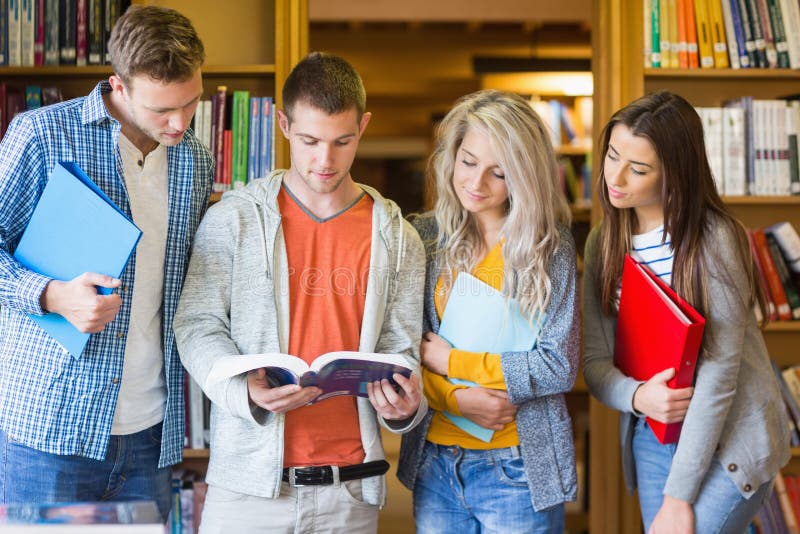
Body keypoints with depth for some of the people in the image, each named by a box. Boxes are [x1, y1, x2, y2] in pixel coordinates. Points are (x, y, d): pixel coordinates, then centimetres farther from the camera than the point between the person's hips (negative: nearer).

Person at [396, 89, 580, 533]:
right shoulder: (425, 236, 1)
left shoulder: (549, 245, -6)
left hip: (518, 467, -2)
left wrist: (451, 361, -9)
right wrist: (454, 398, -15)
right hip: (434, 462, 3)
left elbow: (558, 367, -11)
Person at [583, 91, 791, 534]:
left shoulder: (712, 239, -17)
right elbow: (595, 359, 1)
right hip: (651, 437, 5)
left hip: (731, 437, -5)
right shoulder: (602, 243, 0)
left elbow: (718, 373, -19)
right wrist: (635, 395, -23)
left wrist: (678, 497, -18)